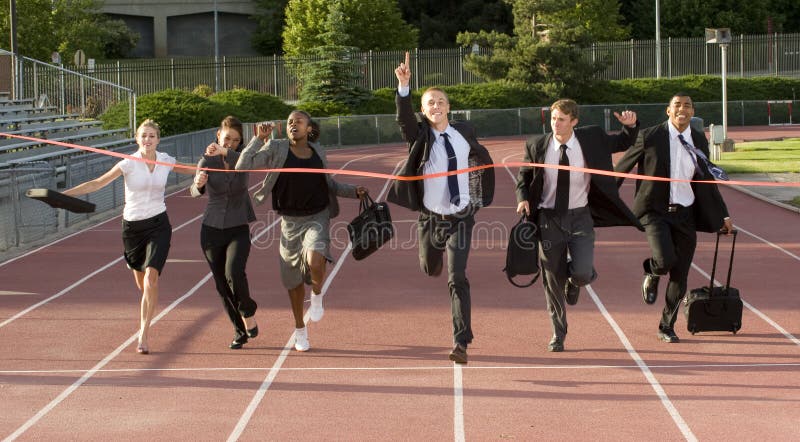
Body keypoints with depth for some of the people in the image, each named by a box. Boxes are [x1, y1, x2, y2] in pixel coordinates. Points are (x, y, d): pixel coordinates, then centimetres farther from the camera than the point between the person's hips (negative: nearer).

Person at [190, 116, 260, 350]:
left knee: (234, 272, -24)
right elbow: (195, 192, -5)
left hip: (238, 228, -2)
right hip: (212, 229, 2)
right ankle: (240, 330, 20)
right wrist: (198, 183, -29)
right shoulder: (207, 162, -3)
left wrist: (224, 152, -46)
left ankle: (248, 312, 3)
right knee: (222, 285, 5)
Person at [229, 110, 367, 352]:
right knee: (294, 279, 8)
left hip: (317, 217, 0)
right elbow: (242, 167, -14)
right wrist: (258, 139, -16)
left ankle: (318, 295, 4)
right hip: (291, 221, 0)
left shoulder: (318, 151, 6)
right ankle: (300, 330, 29)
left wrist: (353, 191, 11)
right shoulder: (276, 149, -4)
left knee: (315, 261, -30)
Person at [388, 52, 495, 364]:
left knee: (457, 279, -11)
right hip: (431, 218, 1)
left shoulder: (464, 132, 0)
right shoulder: (420, 137, -7)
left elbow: (481, 156, 20)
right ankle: (438, 255, 59)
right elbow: (403, 116, -27)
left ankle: (461, 343, -12)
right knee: (430, 269, 19)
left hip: (461, 218, -1)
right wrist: (403, 86, -43)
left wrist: (481, 192, 18)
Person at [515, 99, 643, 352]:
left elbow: (624, 143, 11)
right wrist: (523, 198, -8)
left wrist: (631, 126, -10)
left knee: (582, 273, -18)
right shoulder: (536, 146, -3)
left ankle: (574, 279, 23)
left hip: (580, 217, 0)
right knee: (553, 281, 5)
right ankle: (558, 334, 24)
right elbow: (523, 176, 11)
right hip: (549, 218, 1)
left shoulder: (592, 139, -3)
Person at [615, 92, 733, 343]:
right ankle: (652, 275, 13)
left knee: (680, 276, 5)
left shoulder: (699, 141, 7)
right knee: (665, 260, -26)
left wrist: (722, 215, 18)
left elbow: (707, 181, 18)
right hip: (655, 211, -4)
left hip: (685, 214, 4)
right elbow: (622, 167, 3)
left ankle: (667, 327, 23)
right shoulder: (650, 137, -7)